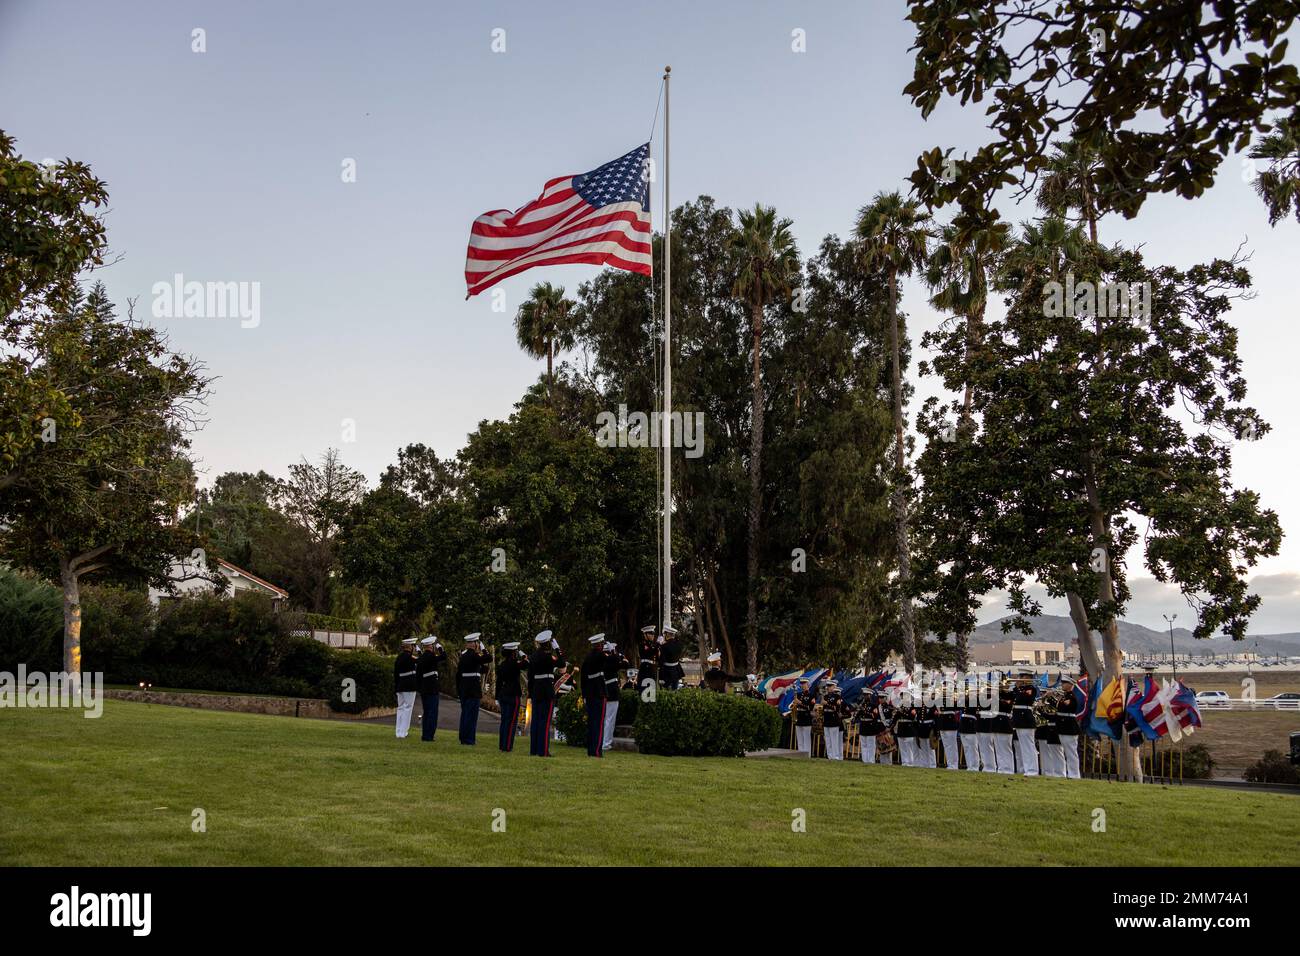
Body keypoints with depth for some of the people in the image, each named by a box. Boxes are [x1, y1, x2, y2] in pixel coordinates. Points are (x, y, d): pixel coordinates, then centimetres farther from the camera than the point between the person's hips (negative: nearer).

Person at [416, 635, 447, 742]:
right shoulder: (430, 656, -14)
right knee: (432, 712, -4)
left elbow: (418, 674, 15)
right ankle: (428, 735, -5)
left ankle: (425, 735, 17)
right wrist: (440, 647, -6)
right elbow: (444, 656, -23)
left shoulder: (420, 658, 12)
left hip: (423, 689, 9)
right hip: (432, 689, -9)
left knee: (426, 712, 14)